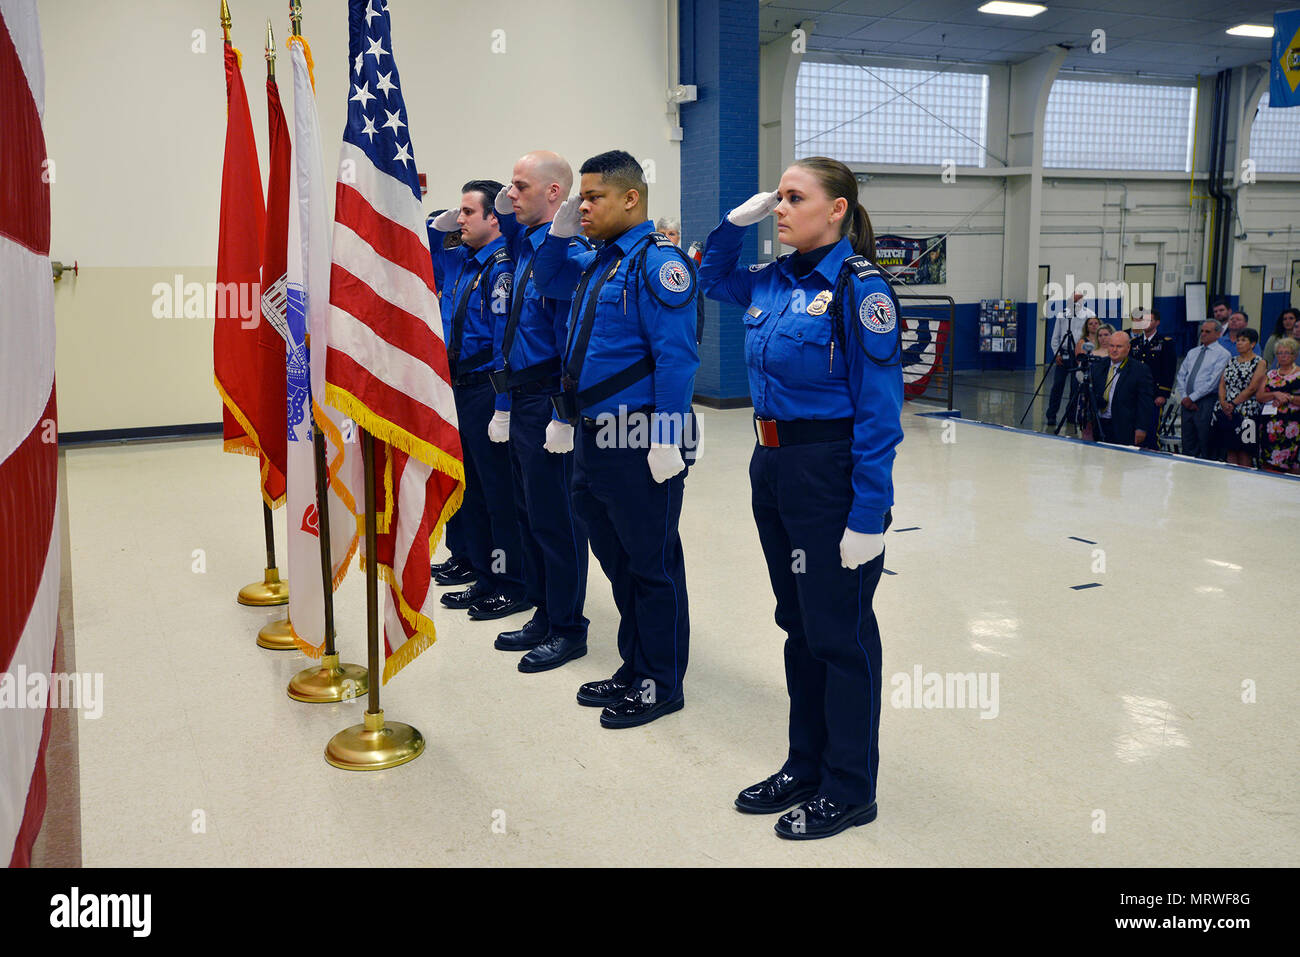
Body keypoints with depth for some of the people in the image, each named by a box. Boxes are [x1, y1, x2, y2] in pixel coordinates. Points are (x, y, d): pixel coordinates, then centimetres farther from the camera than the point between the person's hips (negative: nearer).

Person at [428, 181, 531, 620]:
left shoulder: (502, 266, -15)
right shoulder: (460, 261, 11)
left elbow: (507, 342, -20)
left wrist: (502, 409, -22)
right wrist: (437, 226, 11)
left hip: (489, 391, -9)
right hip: (460, 387, 9)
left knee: (500, 494, -1)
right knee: (474, 490, 15)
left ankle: (513, 588, 11)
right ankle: (486, 579, 26)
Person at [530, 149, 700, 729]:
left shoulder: (658, 261, -12)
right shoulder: (596, 262, 15)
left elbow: (676, 355, -19)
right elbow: (546, 279, 33)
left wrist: (666, 441, -22)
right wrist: (561, 229, 15)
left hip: (640, 442, -9)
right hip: (592, 434, 9)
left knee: (651, 562, 2)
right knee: (614, 556, 16)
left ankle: (660, 685, 16)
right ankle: (634, 669, 30)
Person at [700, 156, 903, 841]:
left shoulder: (857, 285, -14)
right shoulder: (774, 281, 7)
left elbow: (879, 409, -17)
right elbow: (712, 276, 29)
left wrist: (869, 516, -21)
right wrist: (737, 221, 9)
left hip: (832, 474, -7)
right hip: (773, 469, 7)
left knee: (840, 633, 5)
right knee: (798, 624, 17)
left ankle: (849, 790, 23)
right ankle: (805, 764, 34)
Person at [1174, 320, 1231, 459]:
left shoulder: (1222, 355, -4)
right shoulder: (1192, 353, 16)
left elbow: (1212, 382, -12)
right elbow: (1180, 376, 13)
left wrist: (1192, 398, -13)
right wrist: (1184, 397, -2)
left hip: (1206, 403, -6)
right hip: (1188, 402, 6)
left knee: (1205, 447, -3)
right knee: (1187, 444, 8)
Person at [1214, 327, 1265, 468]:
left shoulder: (1260, 363, 0)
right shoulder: (1231, 362, 17)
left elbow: (1252, 388, -9)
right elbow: (1222, 384, 10)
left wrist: (1233, 404, -14)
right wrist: (1223, 403, -7)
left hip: (1246, 412, -5)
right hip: (1226, 412, 5)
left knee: (1244, 453, -5)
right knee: (1230, 452, 6)